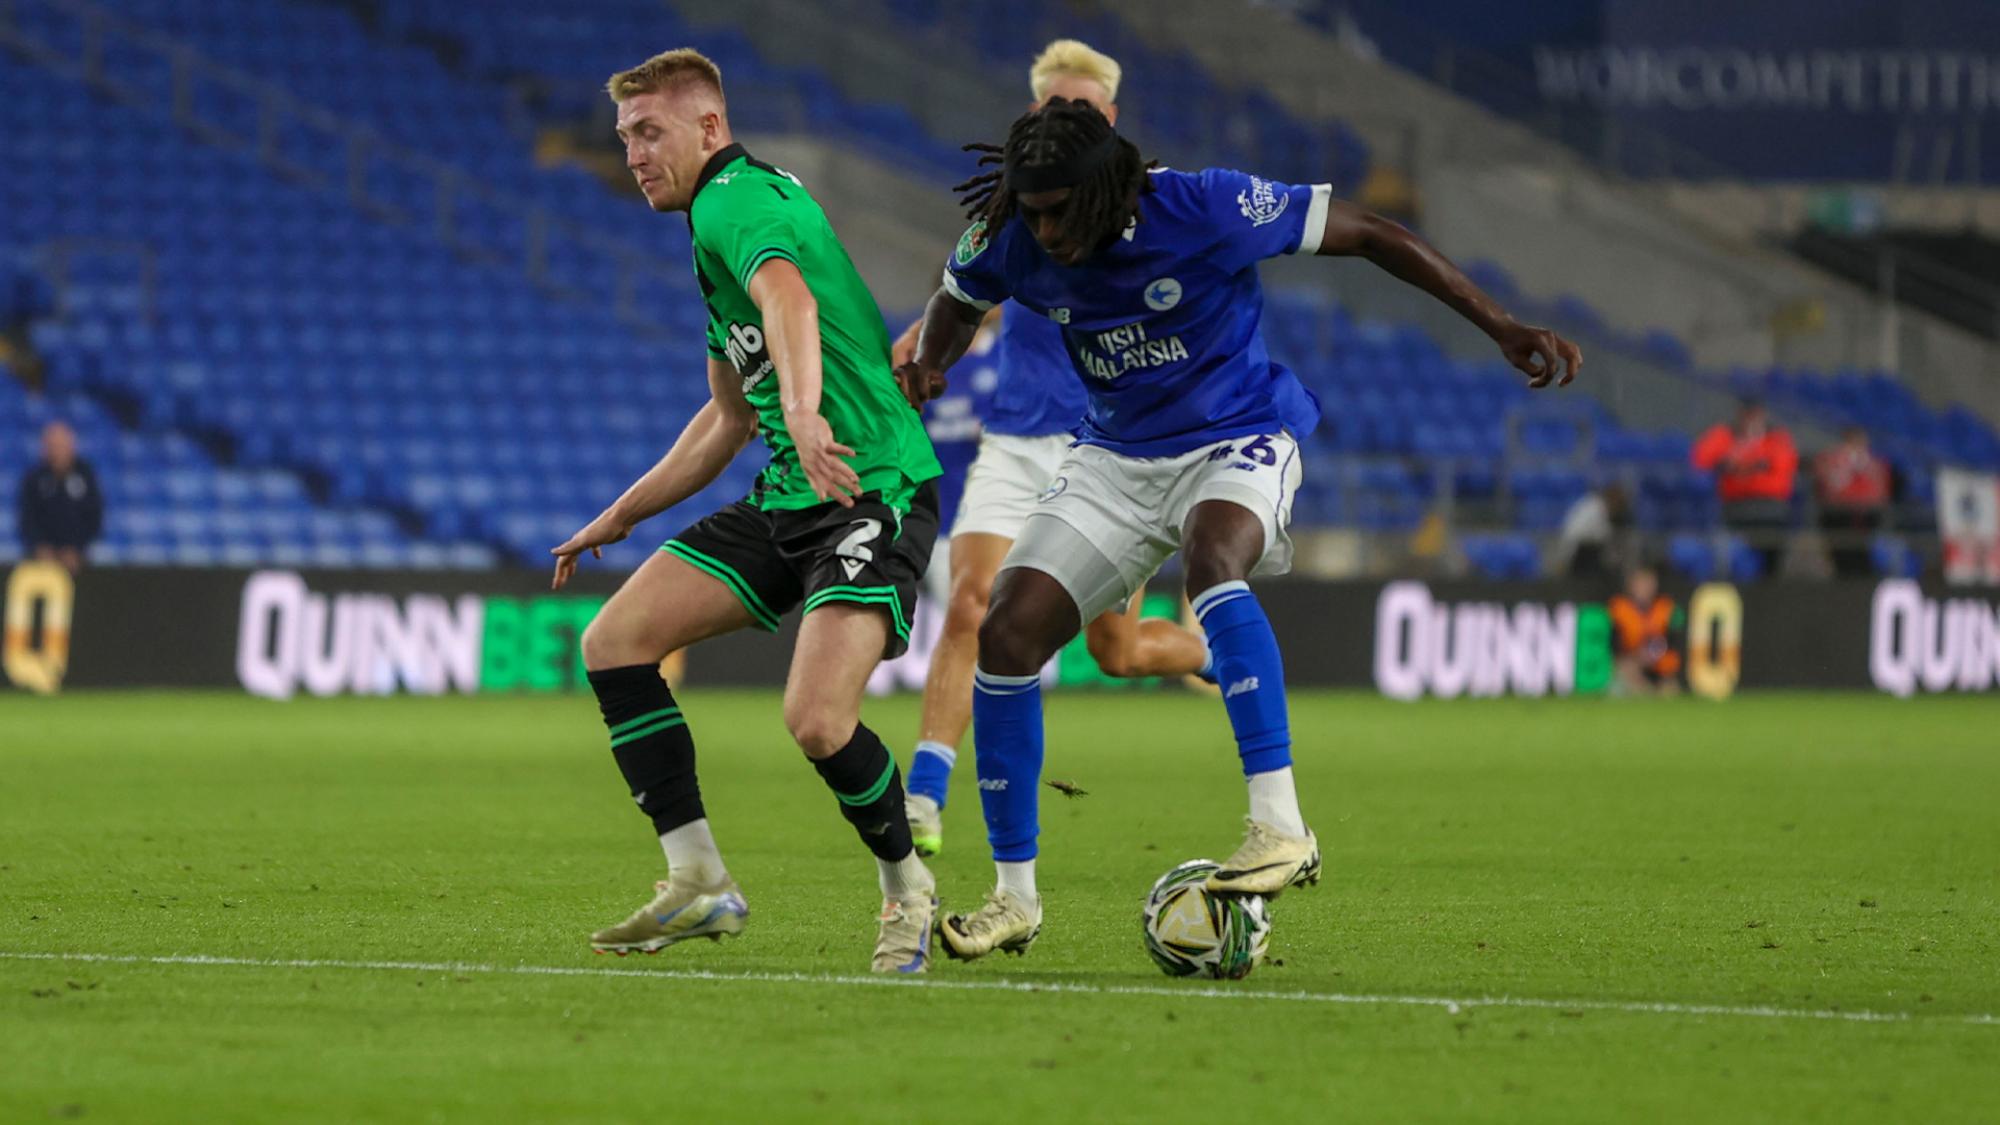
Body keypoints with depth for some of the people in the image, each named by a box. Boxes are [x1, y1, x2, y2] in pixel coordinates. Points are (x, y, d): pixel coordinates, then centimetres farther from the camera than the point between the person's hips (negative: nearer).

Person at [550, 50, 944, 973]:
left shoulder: (737, 198, -10)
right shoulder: (719, 230, 21)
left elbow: (788, 299, -34)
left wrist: (805, 414, -53)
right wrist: (621, 517, 30)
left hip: (873, 489, -10)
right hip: (788, 498, 10)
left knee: (816, 718, -25)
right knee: (613, 641, -2)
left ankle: (906, 883, 3)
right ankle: (699, 883, 1)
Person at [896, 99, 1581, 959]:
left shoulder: (1206, 209, -24)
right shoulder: (1011, 243, -11)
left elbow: (1368, 236, -16)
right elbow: (958, 302, 15)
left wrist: (1500, 328, -18)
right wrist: (927, 365, -9)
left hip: (1236, 440, -5)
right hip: (1115, 459, 5)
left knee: (1210, 555, -40)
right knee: (1005, 634, -10)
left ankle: (1280, 826, -41)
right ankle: (1014, 898, 3)